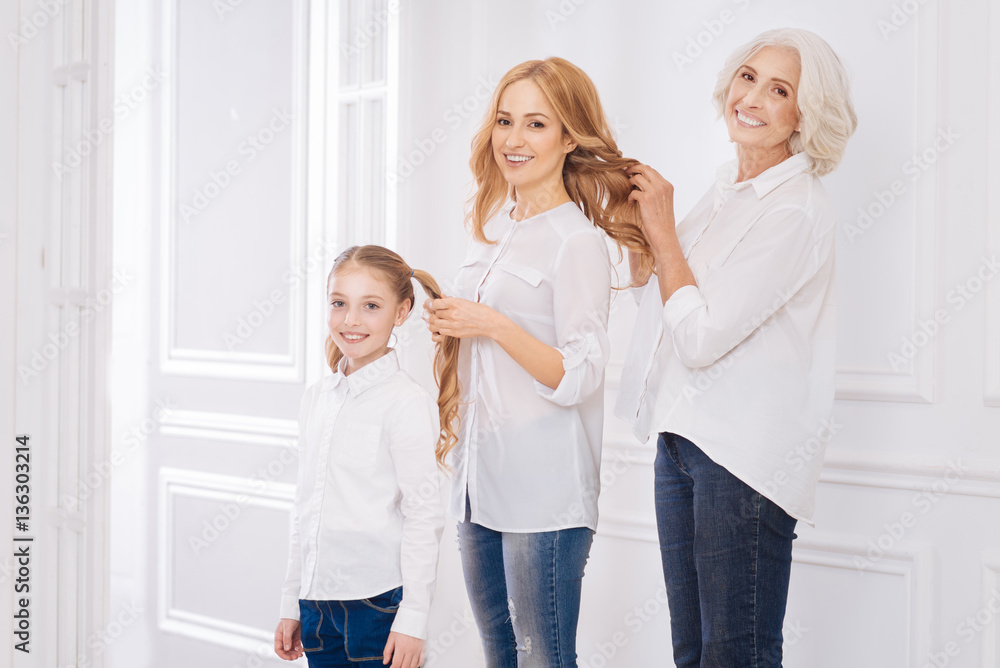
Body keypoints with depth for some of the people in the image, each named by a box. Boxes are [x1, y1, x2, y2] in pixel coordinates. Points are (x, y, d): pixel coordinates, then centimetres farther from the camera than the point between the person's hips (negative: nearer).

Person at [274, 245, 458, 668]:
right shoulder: (316, 399, 10)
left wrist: (412, 617, -12)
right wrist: (291, 604, 16)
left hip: (379, 601, -6)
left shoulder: (407, 404, -10)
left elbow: (423, 516, -11)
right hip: (317, 600, 6)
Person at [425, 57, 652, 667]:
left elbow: (579, 379, -17)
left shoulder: (579, 241, -12)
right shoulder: (495, 226, 12)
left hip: (545, 491, -8)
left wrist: (491, 325, -20)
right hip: (480, 480, 8)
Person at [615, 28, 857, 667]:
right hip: (681, 438, 9)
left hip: (745, 448, -8)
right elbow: (648, 279, 25)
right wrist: (634, 213, 15)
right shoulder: (728, 187, 12)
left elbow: (701, 337, -18)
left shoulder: (799, 211, -14)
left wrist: (662, 228, -10)